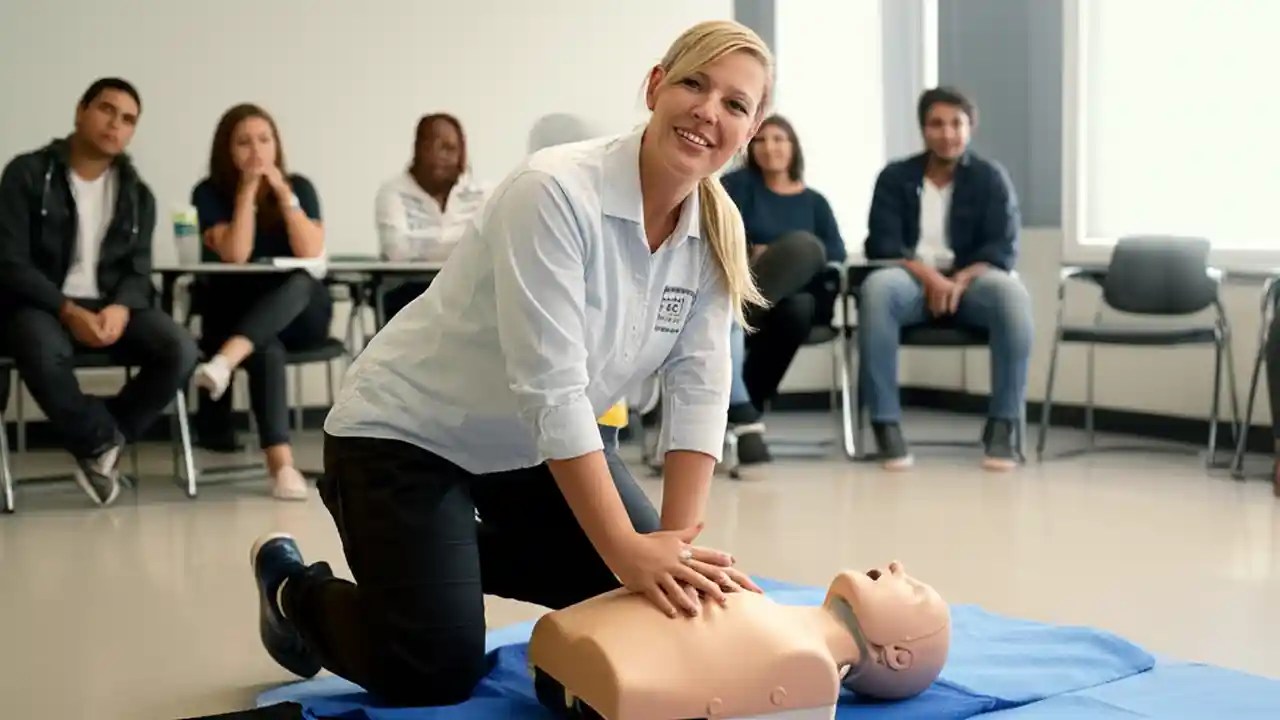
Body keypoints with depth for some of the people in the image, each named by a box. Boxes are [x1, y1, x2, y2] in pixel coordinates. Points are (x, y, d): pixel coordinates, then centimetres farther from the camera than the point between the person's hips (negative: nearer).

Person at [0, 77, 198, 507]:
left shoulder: (136, 193, 11)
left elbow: (138, 269, 5)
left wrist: (120, 308, -20)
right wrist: (69, 311, -23)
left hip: (111, 307, 4)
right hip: (43, 304, -4)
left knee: (180, 351, -25)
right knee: (44, 353, -39)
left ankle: (96, 443, -6)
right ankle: (104, 439, -11)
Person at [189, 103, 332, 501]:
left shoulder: (299, 187, 1)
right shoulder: (209, 193, -4)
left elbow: (311, 253, -13)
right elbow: (235, 255, -18)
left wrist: (284, 194, -18)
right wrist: (247, 191, -18)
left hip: (299, 314, 1)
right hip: (234, 312, -1)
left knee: (300, 283, -35)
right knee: (267, 350, -36)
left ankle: (225, 361, -55)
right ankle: (281, 464, -48)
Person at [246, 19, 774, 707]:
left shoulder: (715, 235, -8)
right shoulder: (554, 191, -29)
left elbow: (699, 390, -10)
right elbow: (551, 389, -33)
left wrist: (679, 543, -20)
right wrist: (627, 549, -34)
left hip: (534, 447, 7)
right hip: (407, 431, -7)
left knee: (655, 605, 6)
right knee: (435, 676, -11)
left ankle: (456, 556, 24)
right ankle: (293, 587, 19)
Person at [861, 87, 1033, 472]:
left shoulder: (990, 177, 8)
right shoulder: (895, 177, 8)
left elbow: (1003, 249, -2)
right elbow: (881, 244, -3)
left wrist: (960, 280, -22)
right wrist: (929, 275, -21)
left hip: (970, 279, 0)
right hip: (913, 278, 0)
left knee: (1012, 294, -34)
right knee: (877, 287, -36)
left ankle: (1001, 426, -30)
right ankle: (886, 425, -35)